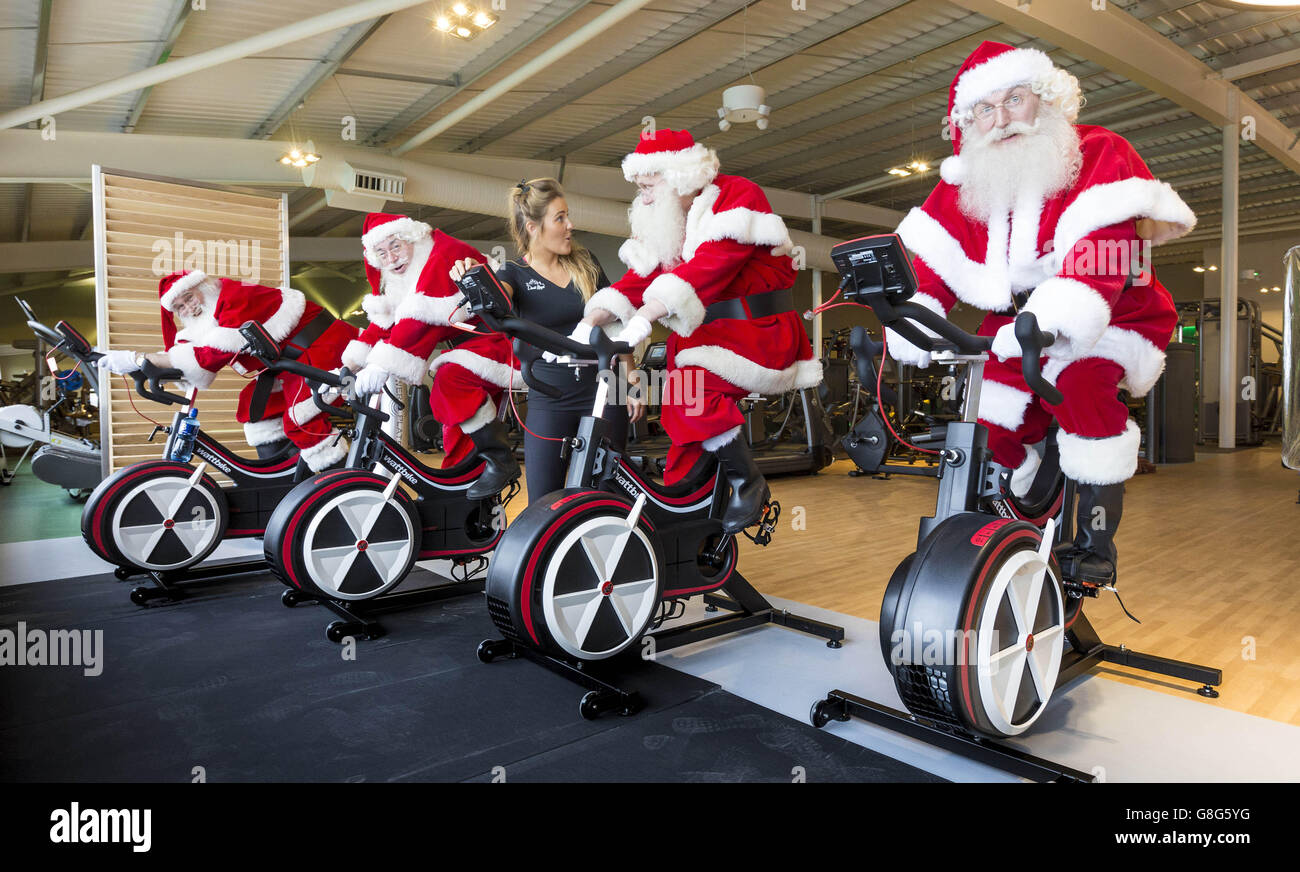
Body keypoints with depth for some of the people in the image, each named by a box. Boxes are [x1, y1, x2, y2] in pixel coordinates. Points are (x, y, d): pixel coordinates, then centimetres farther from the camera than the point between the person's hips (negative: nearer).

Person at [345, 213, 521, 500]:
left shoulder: (443, 256, -21)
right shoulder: (398, 277, 10)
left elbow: (421, 319, -32)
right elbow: (383, 321, 6)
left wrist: (382, 365, -38)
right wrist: (351, 363, -6)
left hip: (495, 338, -9)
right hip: (464, 343, 10)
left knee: (450, 380, -31)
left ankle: (500, 460, -22)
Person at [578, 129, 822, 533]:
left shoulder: (739, 195, -8)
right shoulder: (664, 221, 15)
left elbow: (710, 265, -24)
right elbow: (639, 277, 3)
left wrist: (643, 317, -34)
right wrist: (589, 323, -14)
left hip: (759, 330, -7)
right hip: (702, 335, 7)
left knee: (688, 386, -27)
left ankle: (749, 482, -11)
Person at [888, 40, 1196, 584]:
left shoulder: (1101, 155, -12)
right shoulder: (963, 184, 5)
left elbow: (1102, 248, -30)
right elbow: (932, 263, -3)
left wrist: (1053, 317, -47)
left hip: (1109, 320, -4)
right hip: (1015, 327, 5)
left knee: (1080, 383, -33)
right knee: (992, 420, -8)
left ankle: (1096, 543, -19)